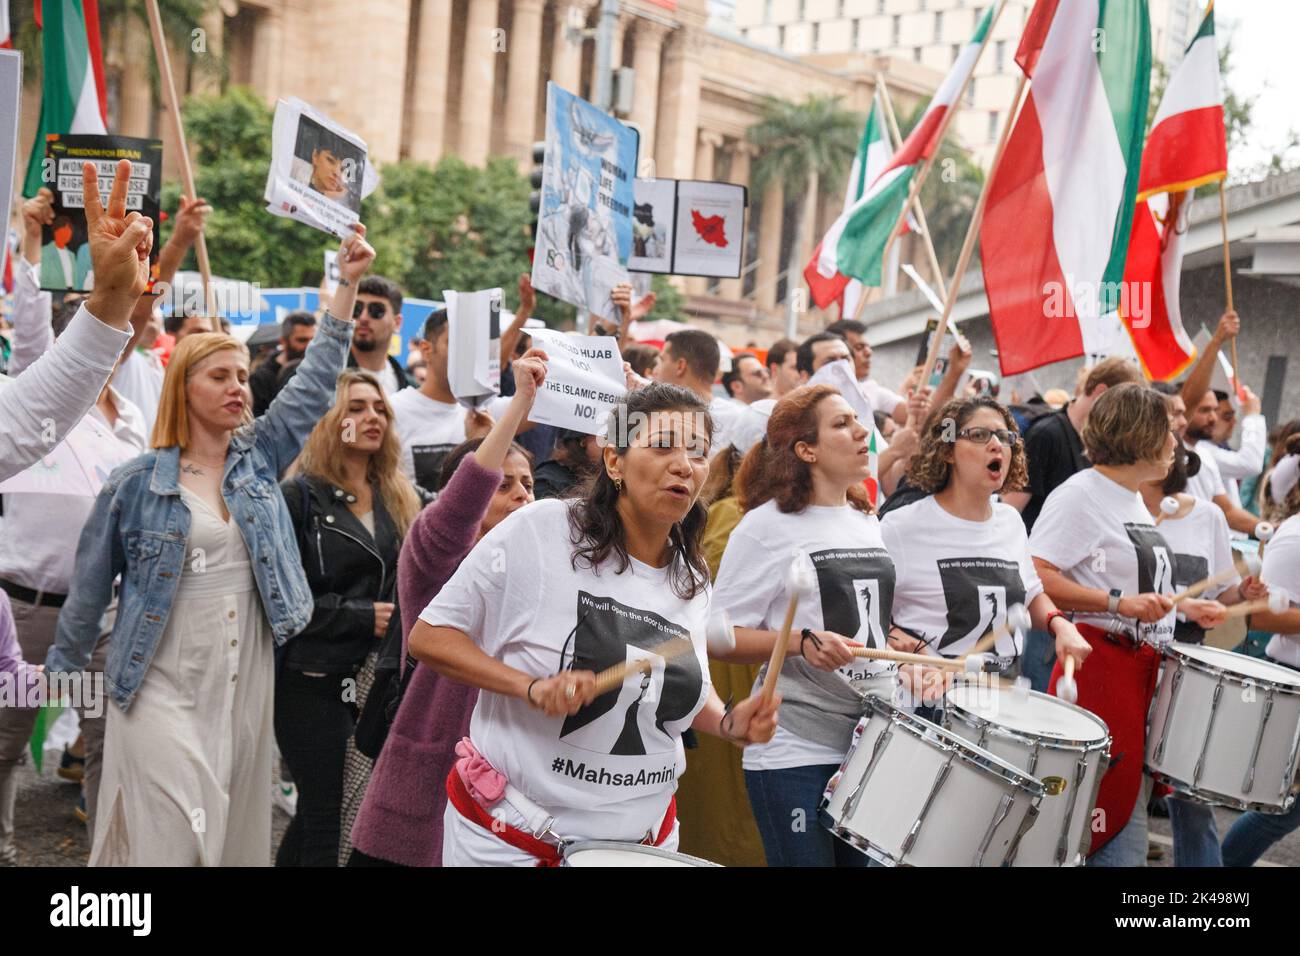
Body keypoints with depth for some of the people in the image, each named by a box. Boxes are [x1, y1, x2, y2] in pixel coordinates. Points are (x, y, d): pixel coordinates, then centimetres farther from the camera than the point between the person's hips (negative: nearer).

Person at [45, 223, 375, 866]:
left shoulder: (259, 459, 7)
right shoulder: (135, 484, -3)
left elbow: (315, 383, 4)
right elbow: (90, 589, 3)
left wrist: (347, 283, -1)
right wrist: (61, 674, 7)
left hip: (245, 686, 4)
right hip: (162, 689, -4)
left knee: (234, 833, 10)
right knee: (166, 837, -8)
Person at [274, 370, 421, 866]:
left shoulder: (399, 499, 13)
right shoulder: (299, 498, -6)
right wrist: (362, 616, -14)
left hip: (378, 677, 5)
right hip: (314, 680, -5)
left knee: (318, 811, 13)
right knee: (327, 814, -3)